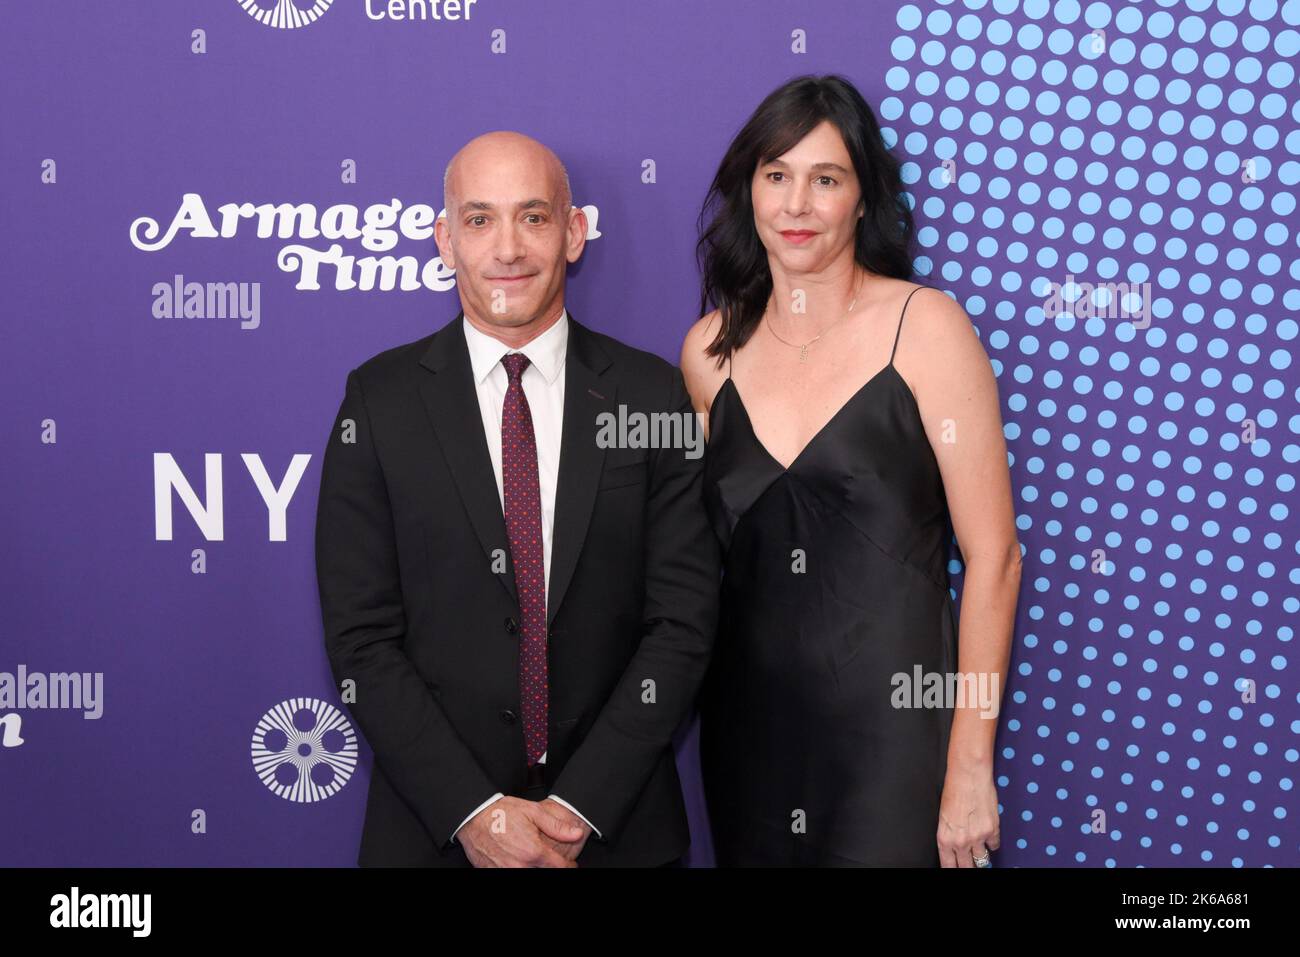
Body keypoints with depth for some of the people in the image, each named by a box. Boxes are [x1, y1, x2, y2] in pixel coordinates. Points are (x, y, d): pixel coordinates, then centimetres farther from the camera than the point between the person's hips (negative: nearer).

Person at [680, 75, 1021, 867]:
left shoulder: (924, 326, -9)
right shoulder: (711, 348, 3)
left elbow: (992, 554, -10)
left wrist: (971, 766, -11)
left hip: (893, 720, -4)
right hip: (750, 725, 4)